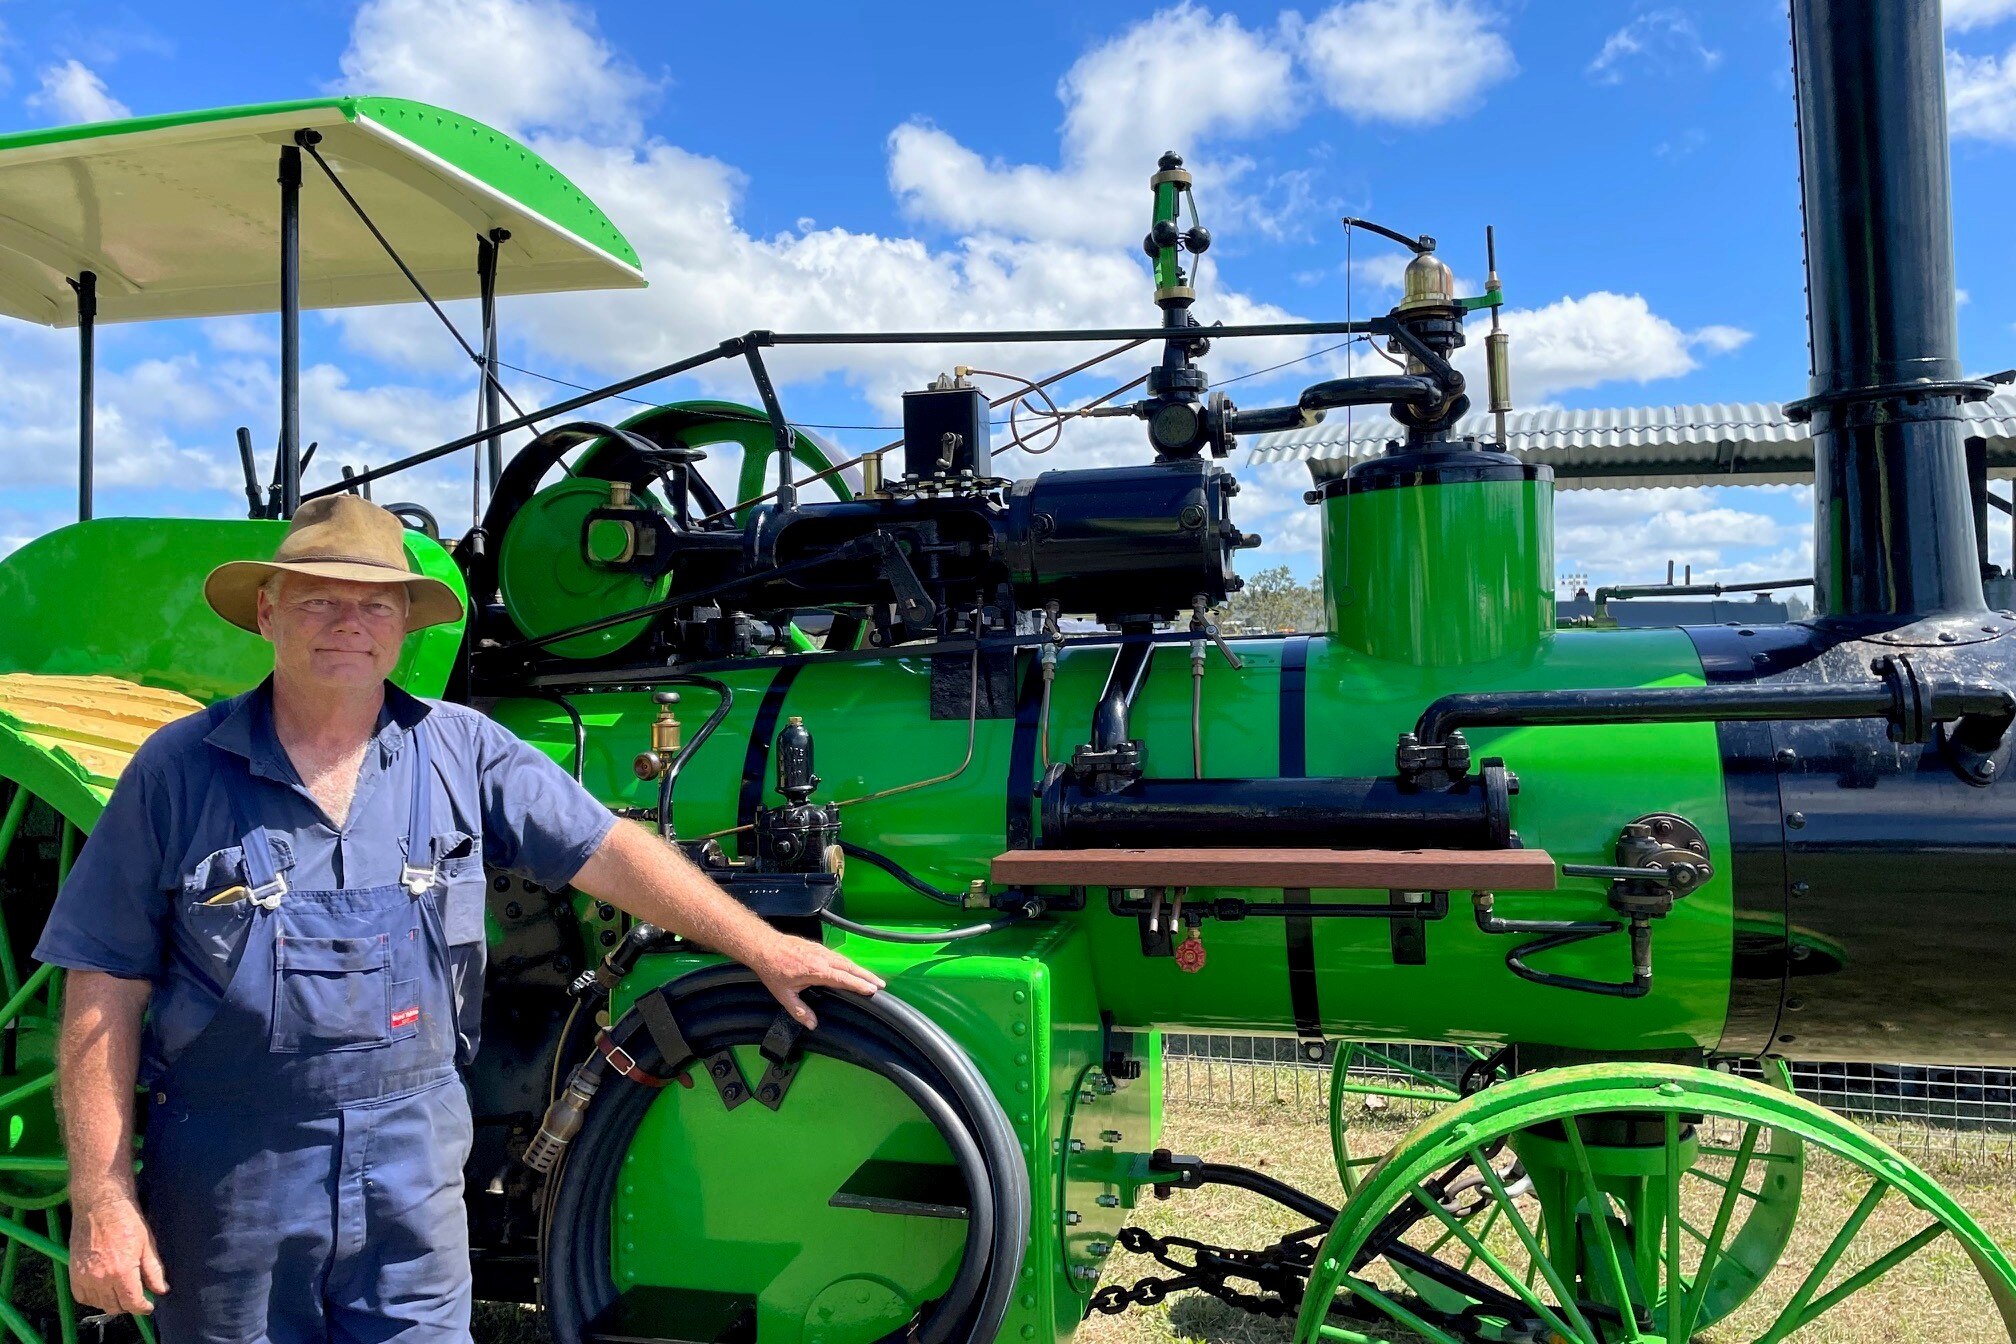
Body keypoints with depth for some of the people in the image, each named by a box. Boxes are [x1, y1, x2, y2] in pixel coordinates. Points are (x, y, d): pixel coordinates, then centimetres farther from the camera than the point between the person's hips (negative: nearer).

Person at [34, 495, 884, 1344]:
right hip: (231, 1172, -1)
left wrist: (764, 949, -7)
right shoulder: (178, 770, -5)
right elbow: (107, 994, -4)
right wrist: (102, 1200, -7)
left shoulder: (461, 751, 0)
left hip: (416, 1164, 1)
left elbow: (608, 852, -2)